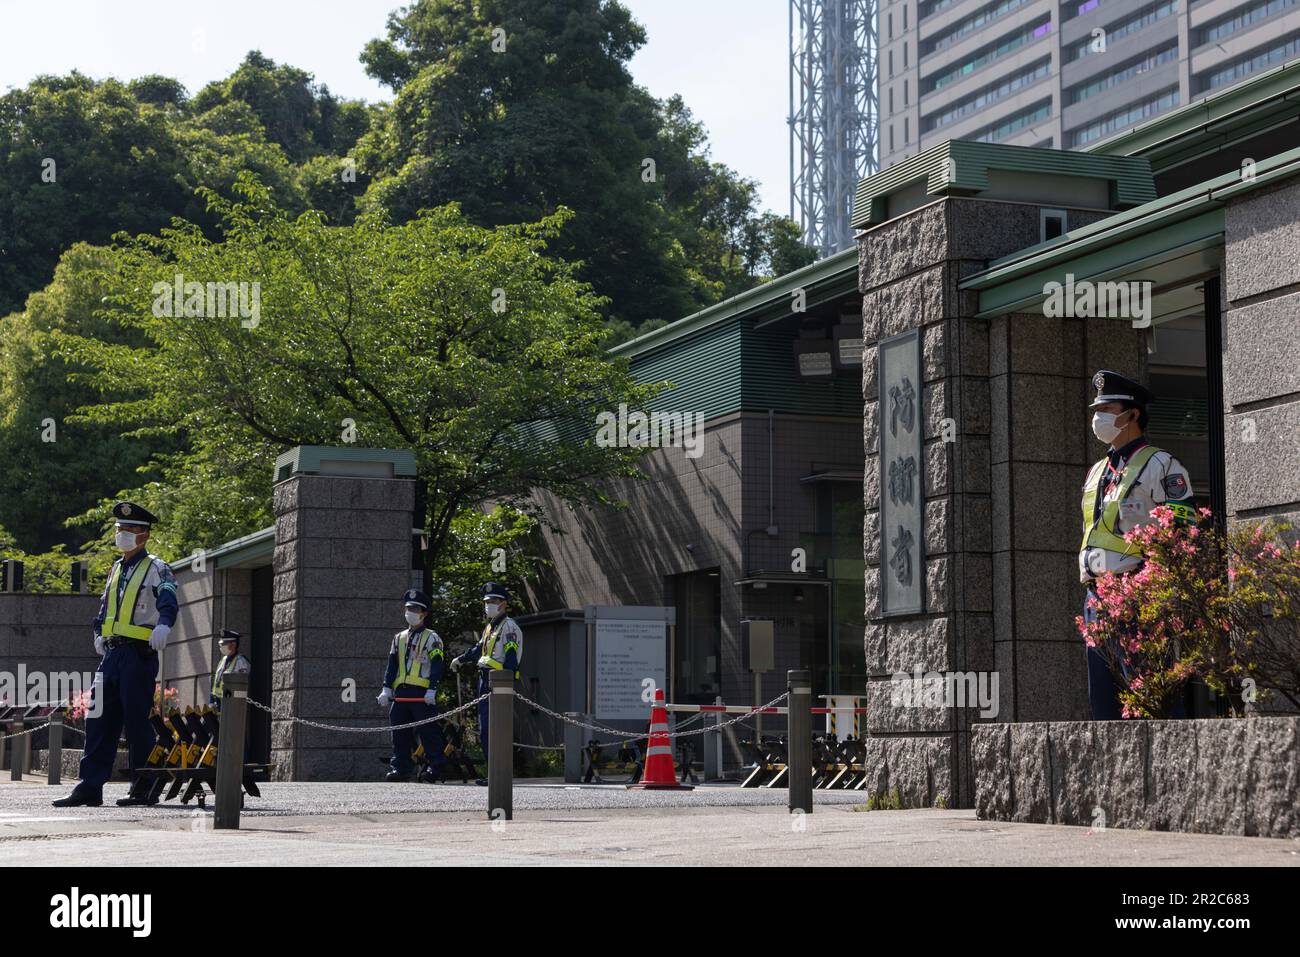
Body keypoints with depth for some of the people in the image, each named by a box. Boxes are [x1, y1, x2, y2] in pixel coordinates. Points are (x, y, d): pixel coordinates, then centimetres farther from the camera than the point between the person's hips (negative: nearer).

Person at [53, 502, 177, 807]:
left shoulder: (155, 568, -5)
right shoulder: (116, 569, 19)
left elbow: (168, 600, -23)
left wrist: (163, 624, -43)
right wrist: (99, 633, 16)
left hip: (139, 654, -7)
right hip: (112, 653, 7)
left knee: (137, 721, -5)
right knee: (100, 719, 3)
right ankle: (90, 788, 5)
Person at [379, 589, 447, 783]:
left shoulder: (431, 638, 3)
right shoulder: (399, 638, 19)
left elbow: (437, 666, -5)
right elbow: (392, 665, 16)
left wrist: (431, 690, -15)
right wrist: (387, 689, 4)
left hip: (422, 692, -5)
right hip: (400, 692, 6)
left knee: (428, 731, -6)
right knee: (400, 731, 4)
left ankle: (436, 768, -2)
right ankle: (401, 767, 9)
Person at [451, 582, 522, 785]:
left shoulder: (509, 626, -8)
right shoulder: (490, 626, 21)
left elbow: (511, 657, -17)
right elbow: (479, 648, 39)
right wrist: (461, 660, 53)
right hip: (485, 679, 10)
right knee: (484, 730, 9)